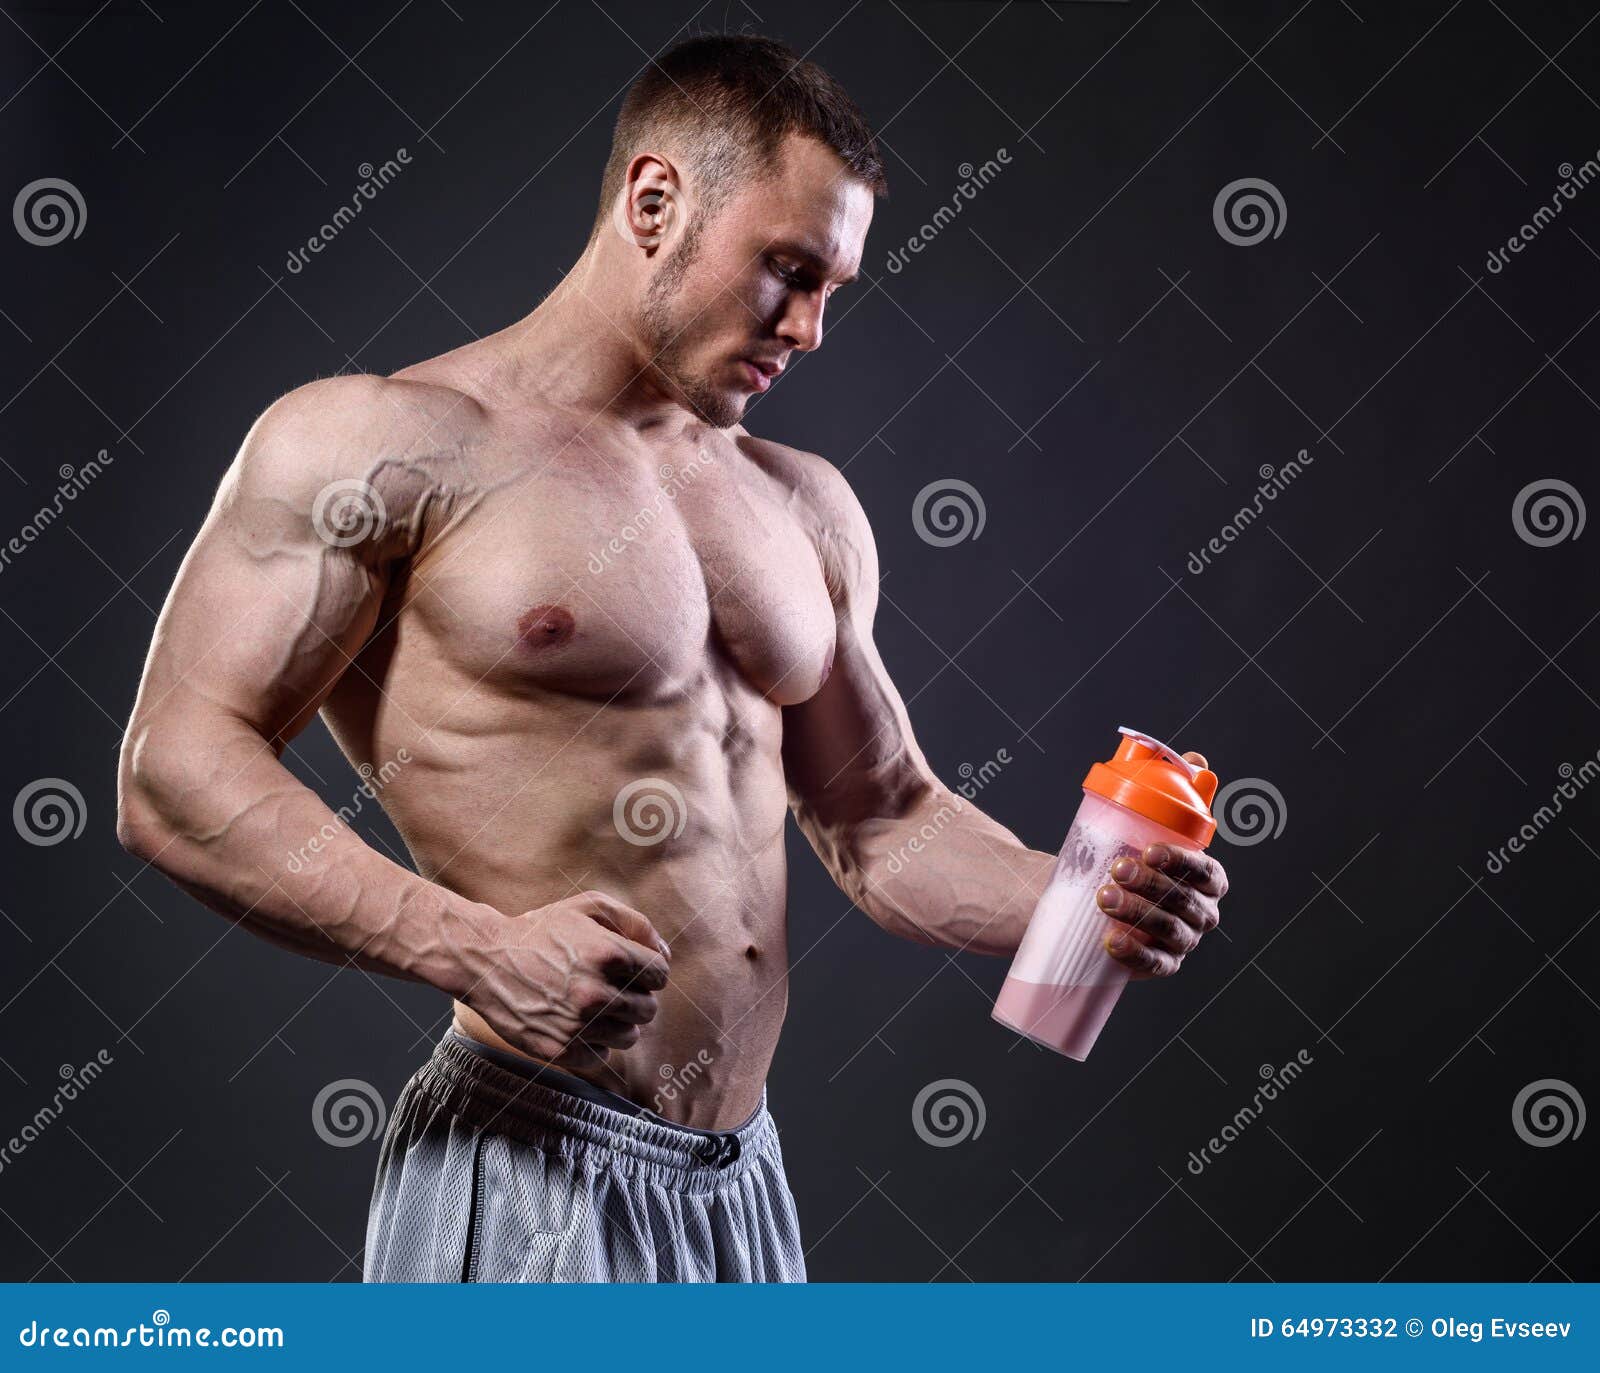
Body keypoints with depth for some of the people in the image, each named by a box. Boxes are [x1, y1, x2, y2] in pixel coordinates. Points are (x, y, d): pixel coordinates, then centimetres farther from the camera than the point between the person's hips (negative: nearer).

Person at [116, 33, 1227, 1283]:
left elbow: (882, 823, 21)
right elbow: (174, 773, -12)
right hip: (529, 1170, -7)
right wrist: (477, 948, -23)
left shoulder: (807, 510, 15)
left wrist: (1077, 907, 2)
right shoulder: (390, 445, -6)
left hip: (744, 1181, 7)